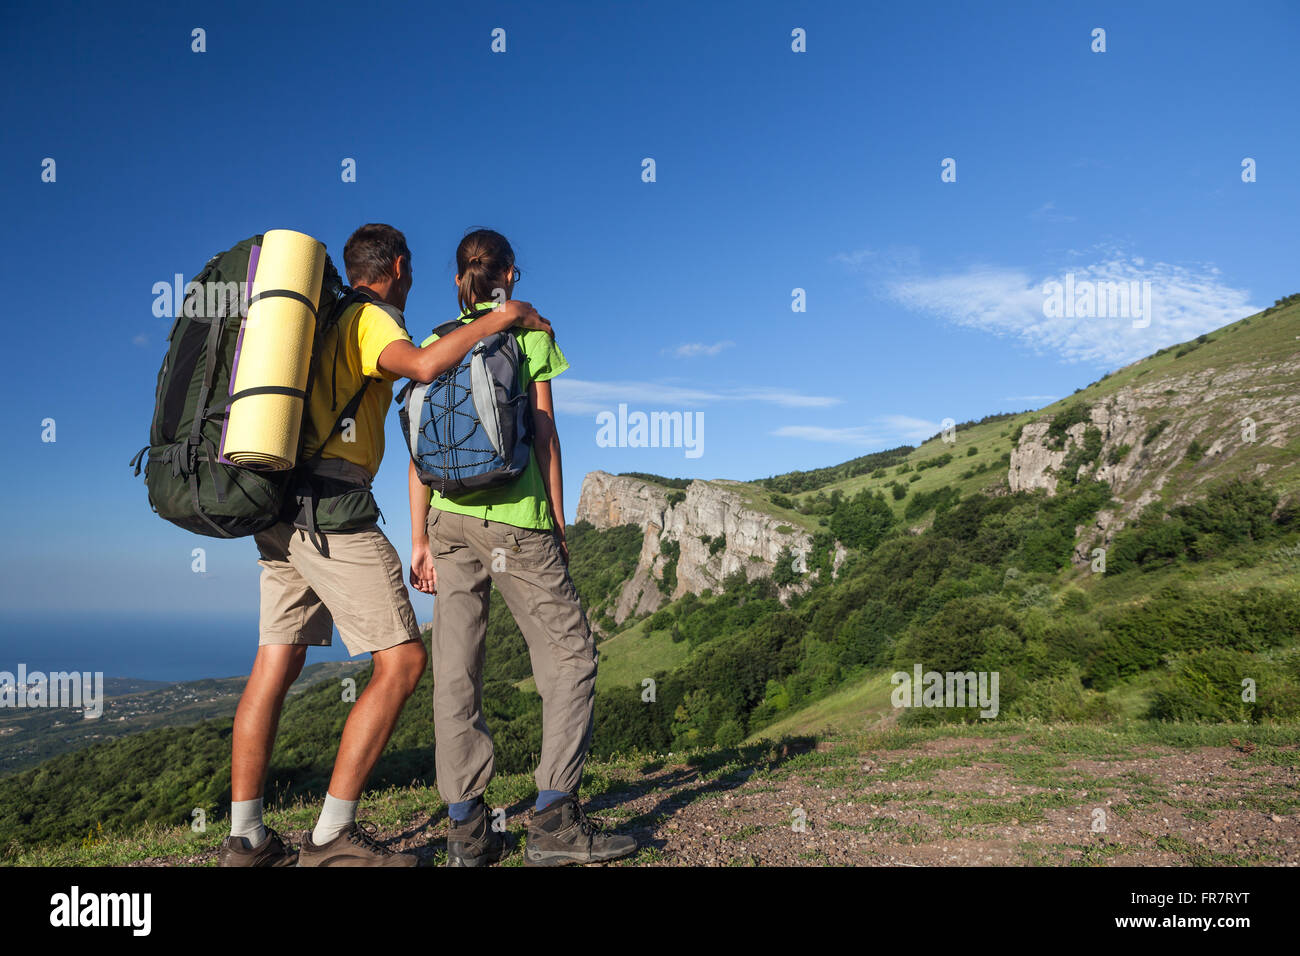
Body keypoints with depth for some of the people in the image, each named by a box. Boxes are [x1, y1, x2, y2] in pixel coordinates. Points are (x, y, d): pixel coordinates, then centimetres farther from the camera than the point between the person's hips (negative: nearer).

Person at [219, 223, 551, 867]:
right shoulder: (372, 319, -4)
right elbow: (424, 364, -25)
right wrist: (501, 317, -14)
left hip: (283, 510, 10)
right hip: (335, 507, -9)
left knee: (277, 664, 9)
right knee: (402, 662, -7)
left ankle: (244, 838, 15)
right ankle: (331, 838, -5)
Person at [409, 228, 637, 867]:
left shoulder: (435, 343, 13)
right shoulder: (529, 333, 3)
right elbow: (544, 435, -2)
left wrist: (420, 539, 9)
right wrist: (558, 521, 3)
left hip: (450, 516, 5)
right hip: (515, 516, -5)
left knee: (456, 668, 4)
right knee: (570, 654, 3)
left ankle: (466, 829, 6)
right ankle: (554, 822, -1)